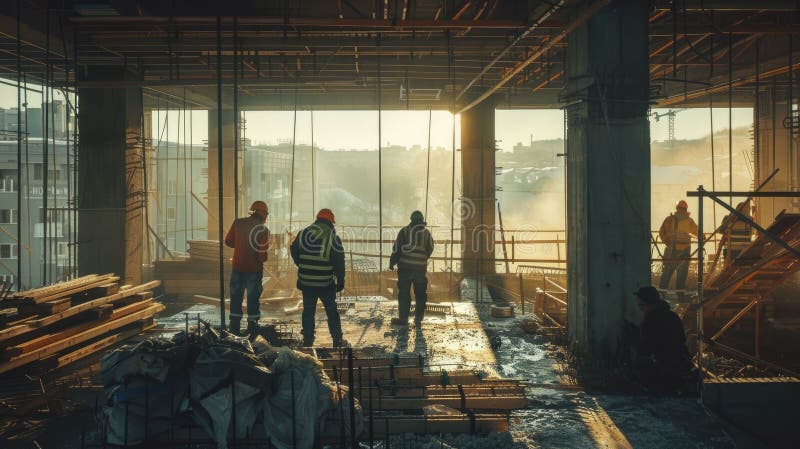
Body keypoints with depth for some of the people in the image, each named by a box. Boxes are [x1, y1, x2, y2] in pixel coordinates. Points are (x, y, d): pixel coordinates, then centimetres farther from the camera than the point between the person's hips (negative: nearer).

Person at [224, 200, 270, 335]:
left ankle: (235, 328, 16)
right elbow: (263, 254, -16)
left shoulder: (238, 223, -4)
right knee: (253, 299, 8)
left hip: (237, 267, 3)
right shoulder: (263, 230, -13)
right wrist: (261, 260, 6)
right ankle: (252, 328, 12)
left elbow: (228, 241, 1)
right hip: (254, 269, -3)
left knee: (236, 297, 13)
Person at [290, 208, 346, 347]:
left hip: (306, 282, 3)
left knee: (308, 312, 13)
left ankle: (308, 341, 16)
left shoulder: (302, 234, 1)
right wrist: (340, 281, 0)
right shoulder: (333, 238, -11)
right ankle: (337, 340, 16)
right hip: (326, 284, -3)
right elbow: (339, 263, -10)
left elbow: (294, 253, 11)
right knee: (332, 312, 11)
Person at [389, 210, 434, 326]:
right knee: (420, 294, 11)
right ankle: (418, 318, 11)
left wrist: (392, 262, 6)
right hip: (421, 267, 2)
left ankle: (403, 318, 6)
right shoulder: (426, 233, 6)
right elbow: (430, 249, 14)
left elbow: (397, 248, -3)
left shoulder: (404, 231, -1)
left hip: (405, 266, -2)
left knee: (404, 293, 4)